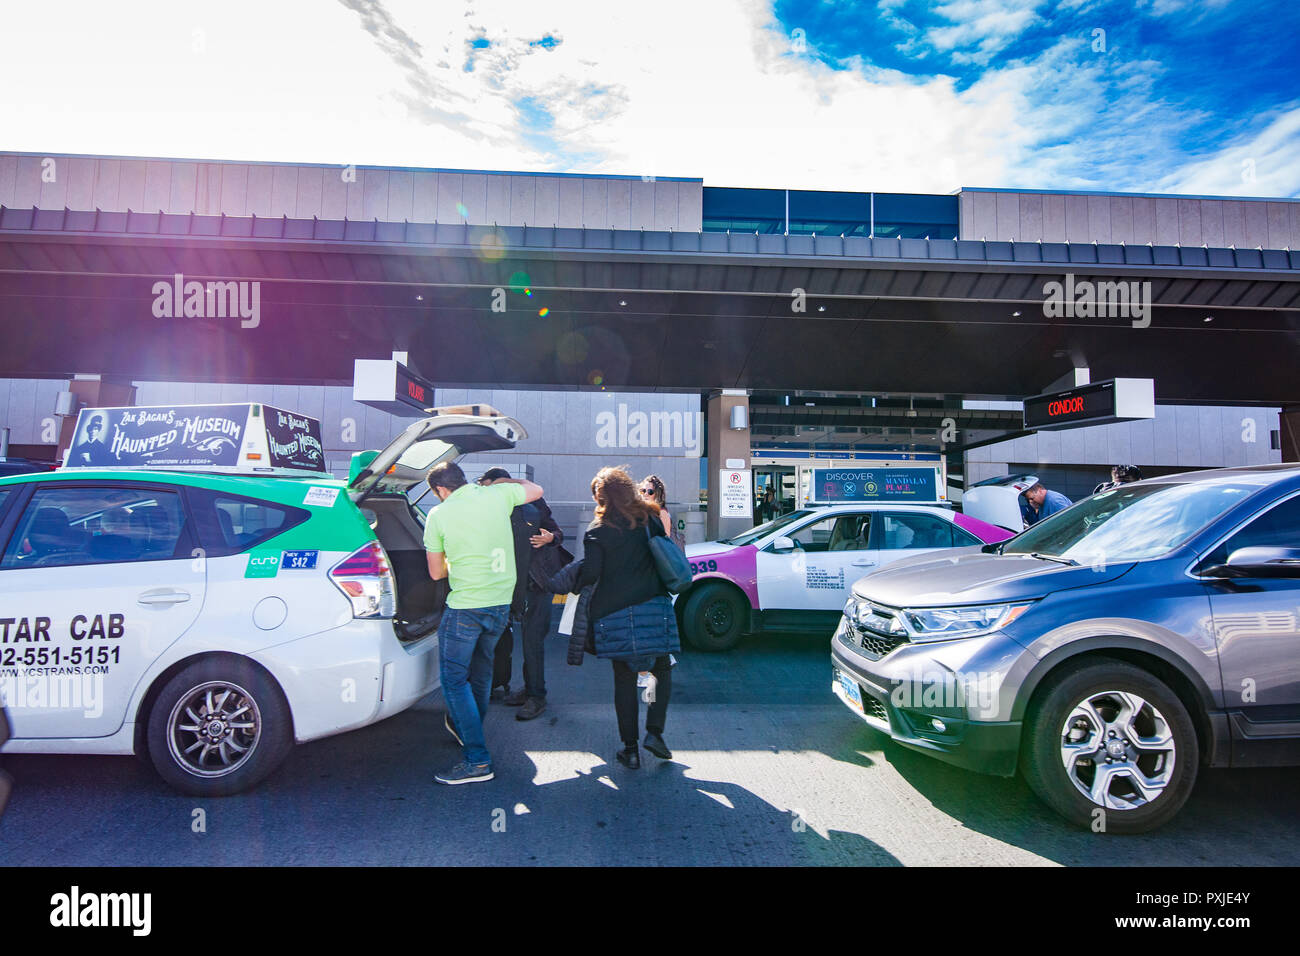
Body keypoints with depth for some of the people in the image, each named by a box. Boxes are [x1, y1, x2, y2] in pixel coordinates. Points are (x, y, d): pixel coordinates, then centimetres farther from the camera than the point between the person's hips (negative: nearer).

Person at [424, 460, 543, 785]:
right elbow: (536, 490, 20)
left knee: (453, 678, 3)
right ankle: (466, 728, 42)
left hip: (464, 607, -5)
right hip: (501, 603, 5)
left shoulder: (438, 515, -6)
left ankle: (477, 760, -1)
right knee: (480, 670, 22)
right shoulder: (496, 495, 1)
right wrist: (503, 482, 29)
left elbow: (436, 573, 3)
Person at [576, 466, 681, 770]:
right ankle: (654, 731, 8)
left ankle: (630, 748, 13)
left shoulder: (597, 530, -4)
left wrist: (575, 585, 8)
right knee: (662, 669, 18)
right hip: (654, 608, 1)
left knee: (624, 679, 9)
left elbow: (590, 573, -11)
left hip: (614, 614, -1)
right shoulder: (651, 520, 5)